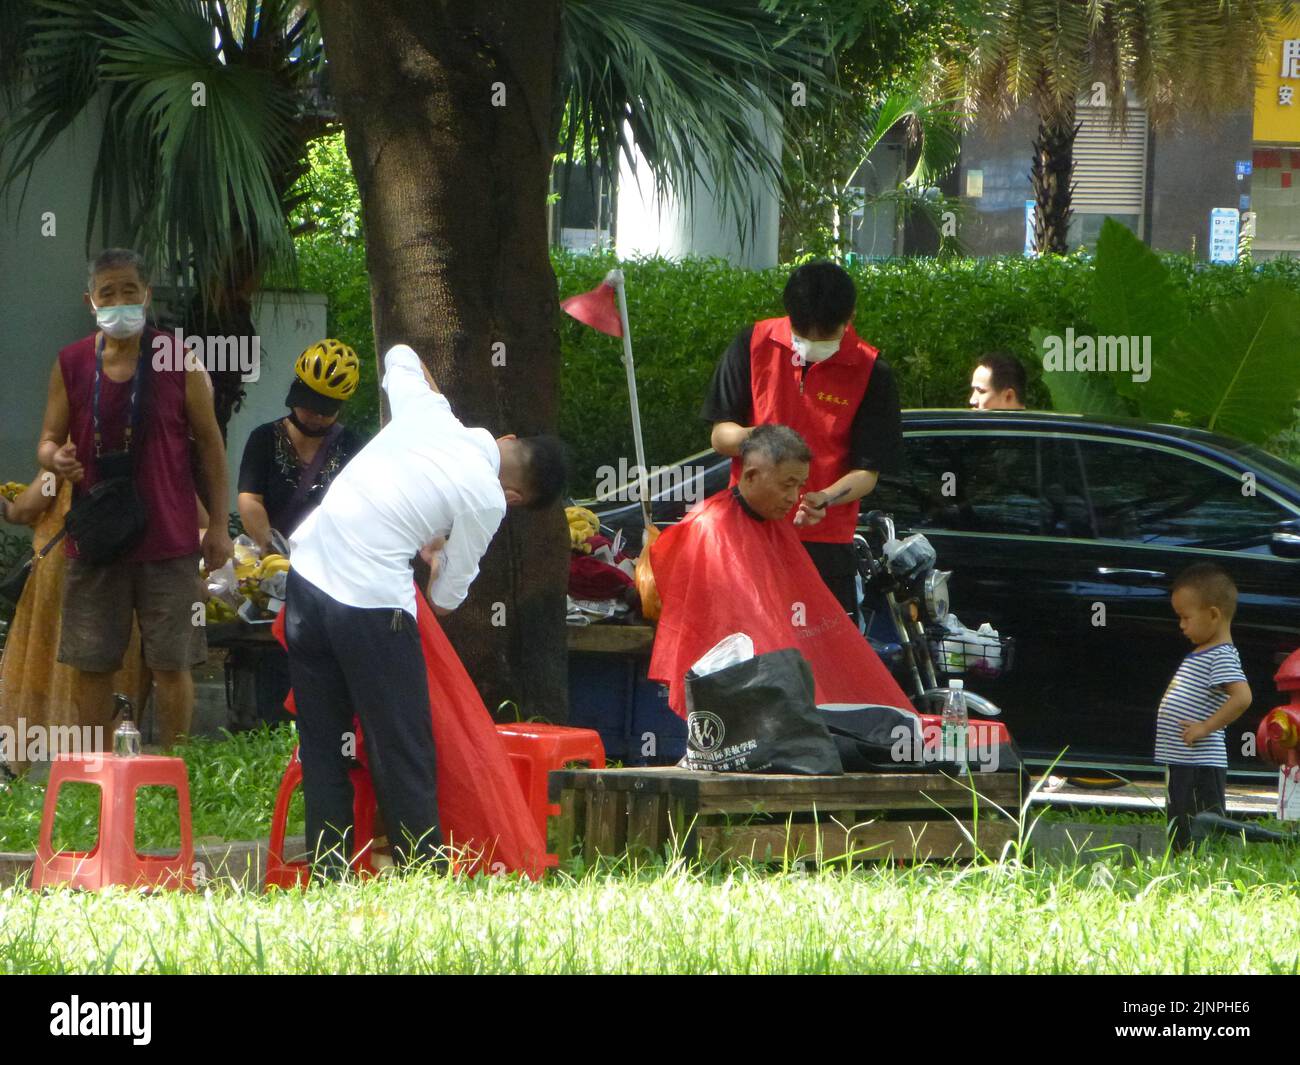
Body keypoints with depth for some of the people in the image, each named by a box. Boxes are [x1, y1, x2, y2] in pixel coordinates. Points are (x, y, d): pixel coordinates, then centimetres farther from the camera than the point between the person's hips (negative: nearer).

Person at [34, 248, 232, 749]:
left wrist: (219, 525, 1)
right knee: (91, 665, 4)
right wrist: (56, 458, -16)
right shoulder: (71, 364, 3)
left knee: (172, 665, 1)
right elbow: (49, 440, 9)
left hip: (168, 539, -2)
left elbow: (209, 444, 4)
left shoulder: (178, 361, -1)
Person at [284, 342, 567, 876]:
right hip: (372, 601, -7)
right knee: (403, 752, 3)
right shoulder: (487, 500, -5)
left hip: (307, 570, 7)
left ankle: (328, 875, 13)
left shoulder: (425, 411, 9)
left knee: (322, 748, 12)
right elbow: (447, 598, 6)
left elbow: (400, 356, 33)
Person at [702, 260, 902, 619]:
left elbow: (868, 471, -3)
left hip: (824, 541, -1)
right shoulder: (754, 344, 2)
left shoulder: (870, 371, -3)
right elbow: (719, 435, 5)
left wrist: (825, 499, -23)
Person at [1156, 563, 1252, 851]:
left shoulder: (1222, 657, -15)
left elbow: (1241, 697, -28)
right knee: (1180, 833, 16)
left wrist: (1206, 727, -24)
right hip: (1181, 762, 11)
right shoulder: (1200, 653, 17)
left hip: (1201, 766, -11)